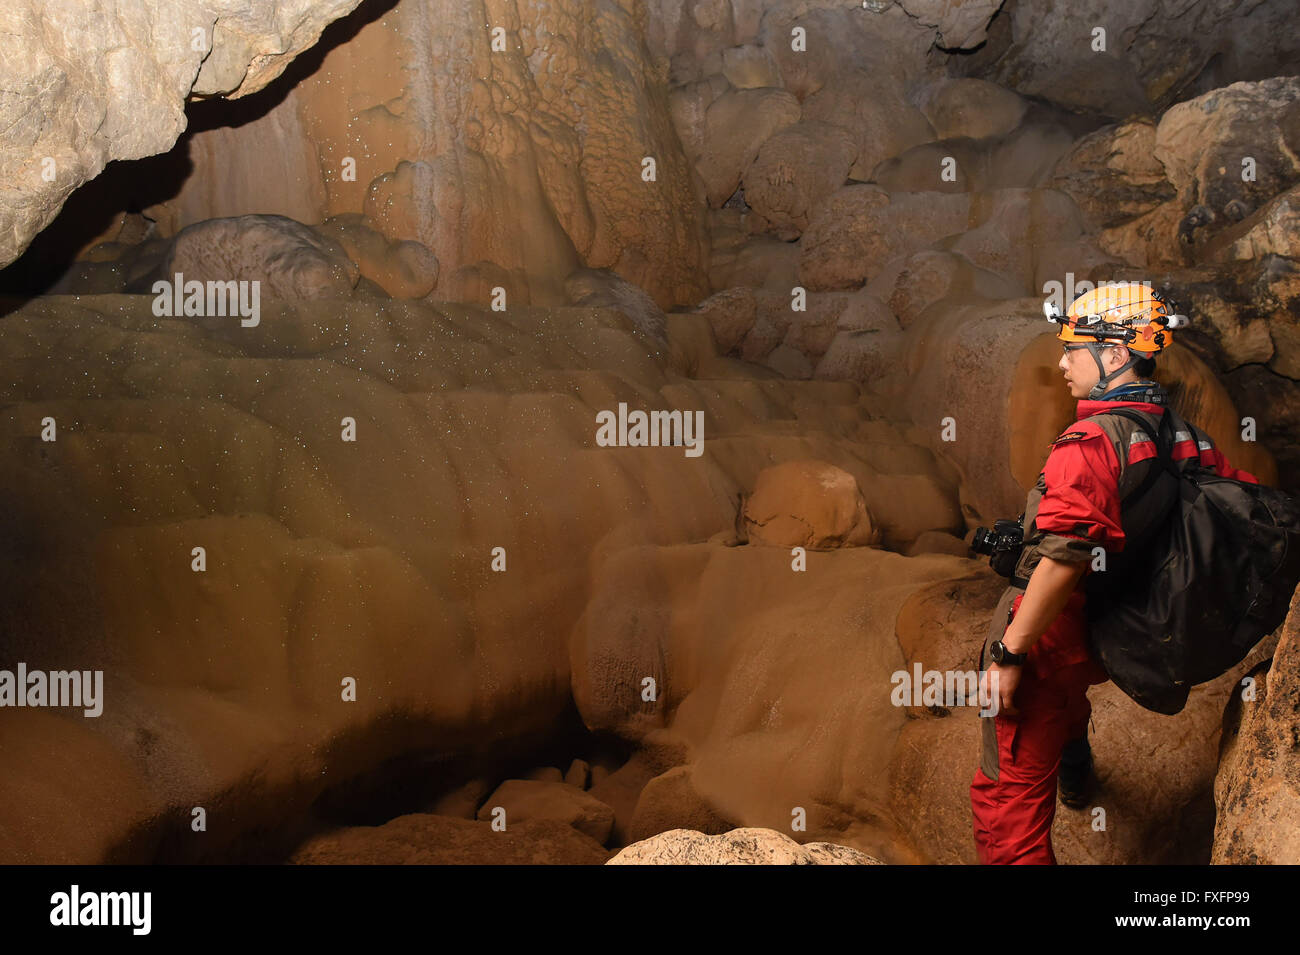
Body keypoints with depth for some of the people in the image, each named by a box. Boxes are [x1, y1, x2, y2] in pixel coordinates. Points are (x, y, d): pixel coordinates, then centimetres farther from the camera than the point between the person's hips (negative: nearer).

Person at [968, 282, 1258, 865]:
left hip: (1047, 636, -8)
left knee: (1008, 796, -1)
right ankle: (1075, 771, 64)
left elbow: (1064, 557, -33)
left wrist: (1010, 652, -27)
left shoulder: (1090, 442, -24)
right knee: (1065, 689, 42)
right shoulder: (1191, 442, 1)